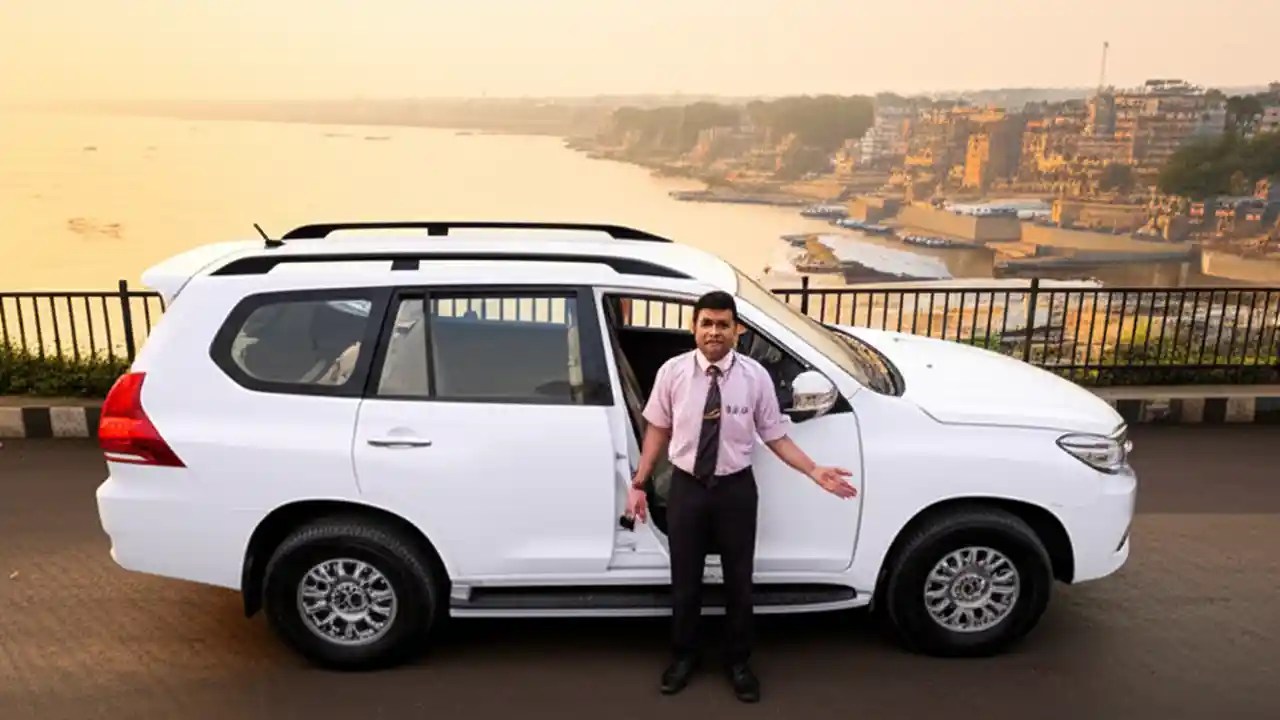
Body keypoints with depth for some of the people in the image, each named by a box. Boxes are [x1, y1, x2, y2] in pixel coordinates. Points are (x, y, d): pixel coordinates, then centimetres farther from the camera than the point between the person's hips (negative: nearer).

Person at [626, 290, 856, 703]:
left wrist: (815, 472, -14)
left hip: (736, 488, 0)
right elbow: (658, 430, 1)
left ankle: (738, 662, 37)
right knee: (685, 580, 15)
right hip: (686, 487, 0)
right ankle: (683, 657, 38)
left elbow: (776, 436, -3)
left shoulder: (755, 376, -10)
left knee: (739, 580, 14)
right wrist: (638, 483, 2)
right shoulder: (672, 372, -8)